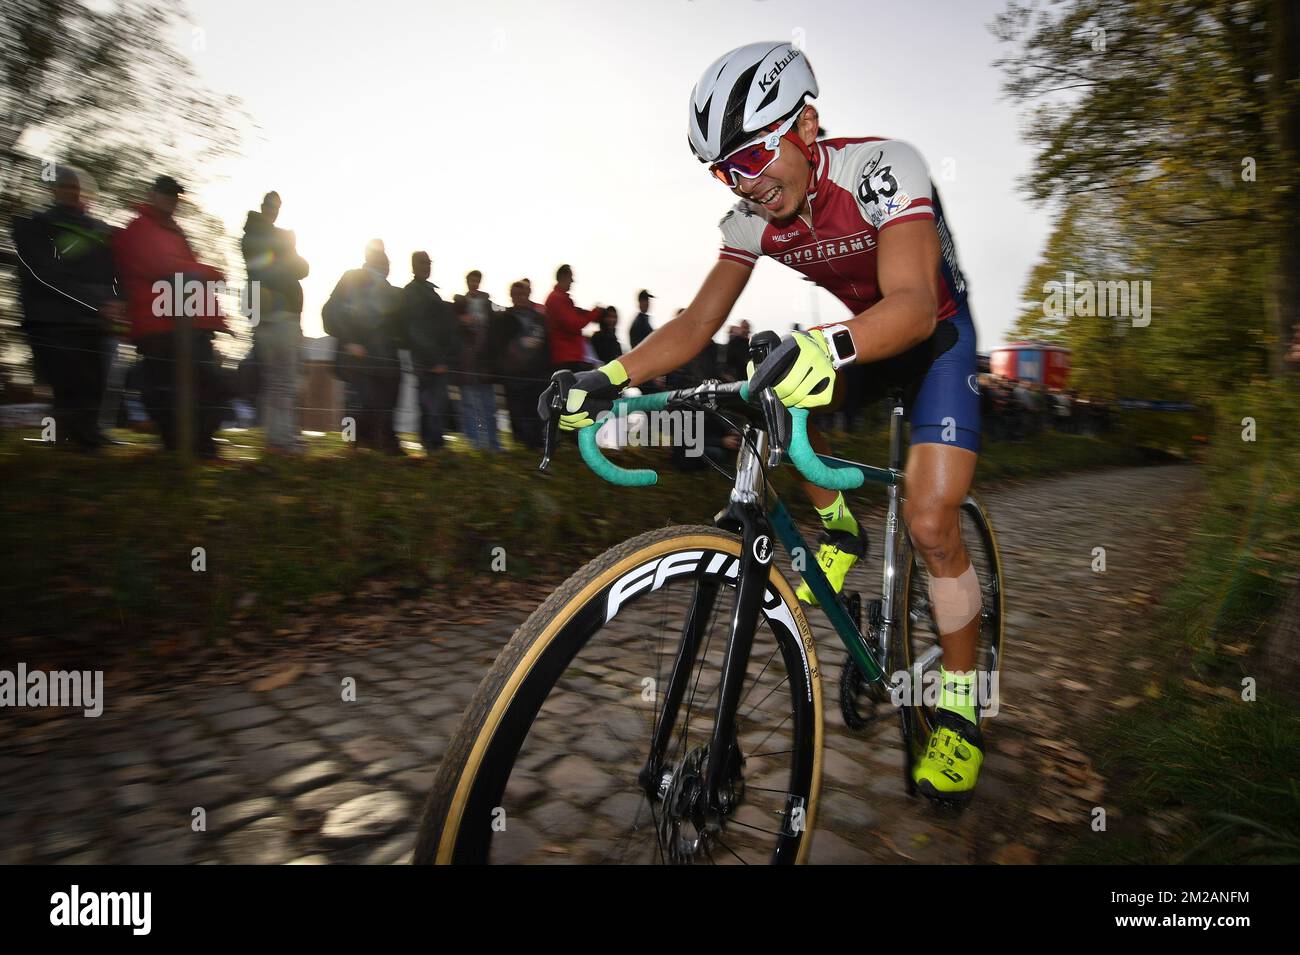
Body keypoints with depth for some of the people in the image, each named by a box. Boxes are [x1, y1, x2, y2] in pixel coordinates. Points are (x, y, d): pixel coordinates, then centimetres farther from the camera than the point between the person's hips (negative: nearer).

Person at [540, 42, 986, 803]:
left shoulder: (882, 167, -28)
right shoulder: (754, 218, -12)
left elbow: (913, 303, -43)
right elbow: (698, 324, -17)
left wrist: (829, 346, -64)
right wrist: (609, 377, -33)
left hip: (936, 333, -5)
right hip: (858, 332, 6)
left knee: (930, 520, -18)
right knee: (765, 395, -22)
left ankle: (960, 703, 4)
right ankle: (840, 528, 2)